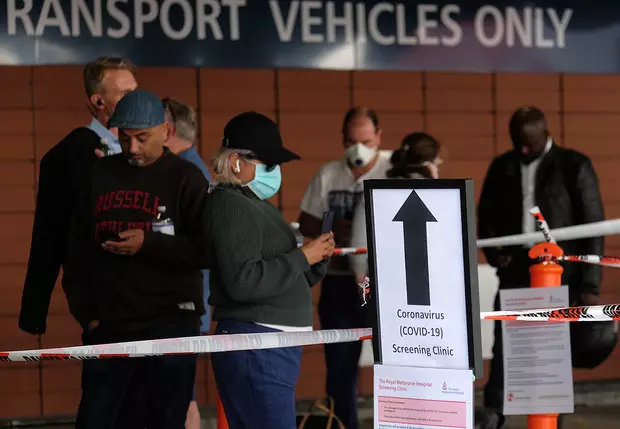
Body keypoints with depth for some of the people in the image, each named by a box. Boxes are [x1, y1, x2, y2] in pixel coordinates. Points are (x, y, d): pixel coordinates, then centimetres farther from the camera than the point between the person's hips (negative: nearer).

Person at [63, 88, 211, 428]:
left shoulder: (186, 178, -2)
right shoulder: (100, 174, 9)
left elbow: (208, 248, -9)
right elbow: (78, 248, 13)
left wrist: (149, 244, -18)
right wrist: (84, 310, 7)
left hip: (170, 325, -4)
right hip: (108, 326, 4)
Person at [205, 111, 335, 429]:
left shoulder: (257, 204, 21)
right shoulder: (230, 206, -11)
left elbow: (286, 281, 26)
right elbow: (243, 281, -23)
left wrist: (317, 259, 7)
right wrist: (302, 257, -16)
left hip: (275, 345, 10)